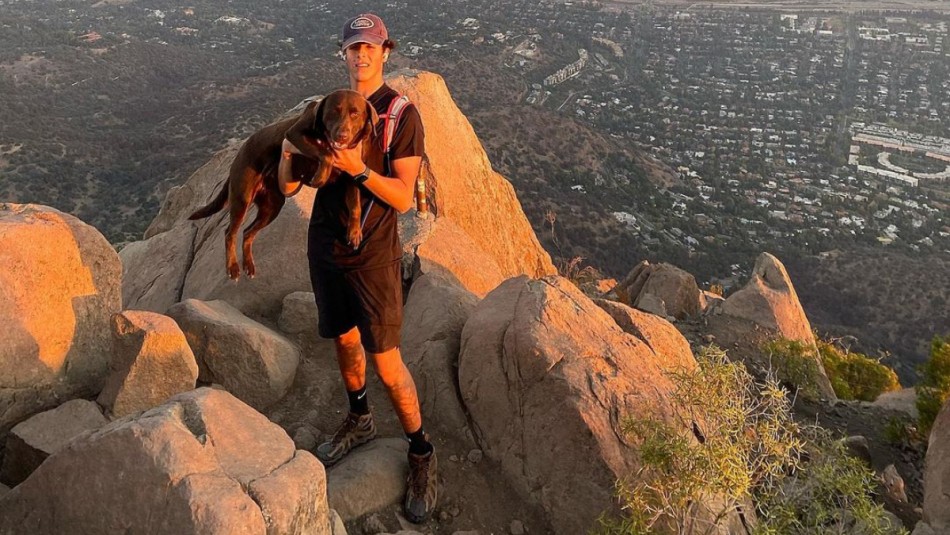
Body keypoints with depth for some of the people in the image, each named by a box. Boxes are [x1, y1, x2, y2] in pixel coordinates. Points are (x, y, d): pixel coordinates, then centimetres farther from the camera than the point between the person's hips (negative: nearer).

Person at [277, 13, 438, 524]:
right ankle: (359, 421, 43)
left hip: (372, 256, -5)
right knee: (345, 340, 19)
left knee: (386, 362, -2)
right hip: (325, 247, 5)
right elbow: (289, 186, 4)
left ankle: (422, 454, 16)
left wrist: (359, 169, -29)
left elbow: (403, 197, -15)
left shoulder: (402, 114, -9)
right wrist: (288, 156, -17)